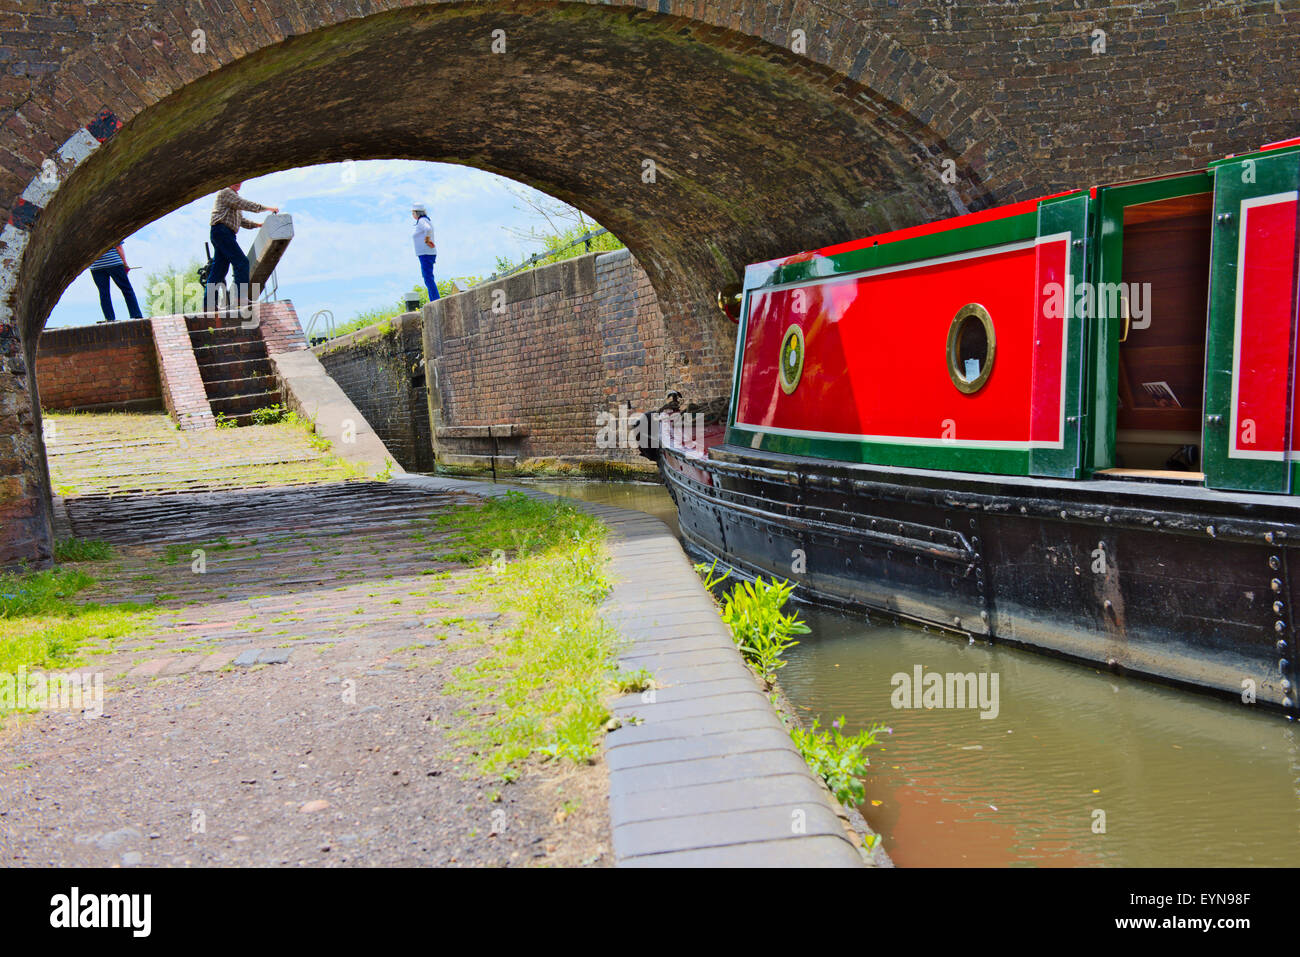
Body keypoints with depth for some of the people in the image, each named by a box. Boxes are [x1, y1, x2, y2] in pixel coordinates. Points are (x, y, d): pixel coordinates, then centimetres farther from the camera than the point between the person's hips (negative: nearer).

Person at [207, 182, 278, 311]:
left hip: (226, 234, 10)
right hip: (222, 231, -10)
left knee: (219, 269, 6)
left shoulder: (234, 196, 31)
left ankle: (209, 302, 4)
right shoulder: (226, 192, -1)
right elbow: (246, 205, -12)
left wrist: (258, 225, 19)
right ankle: (241, 296, -25)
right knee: (241, 262, -18)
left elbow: (241, 221, 31)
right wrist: (267, 208, -8)